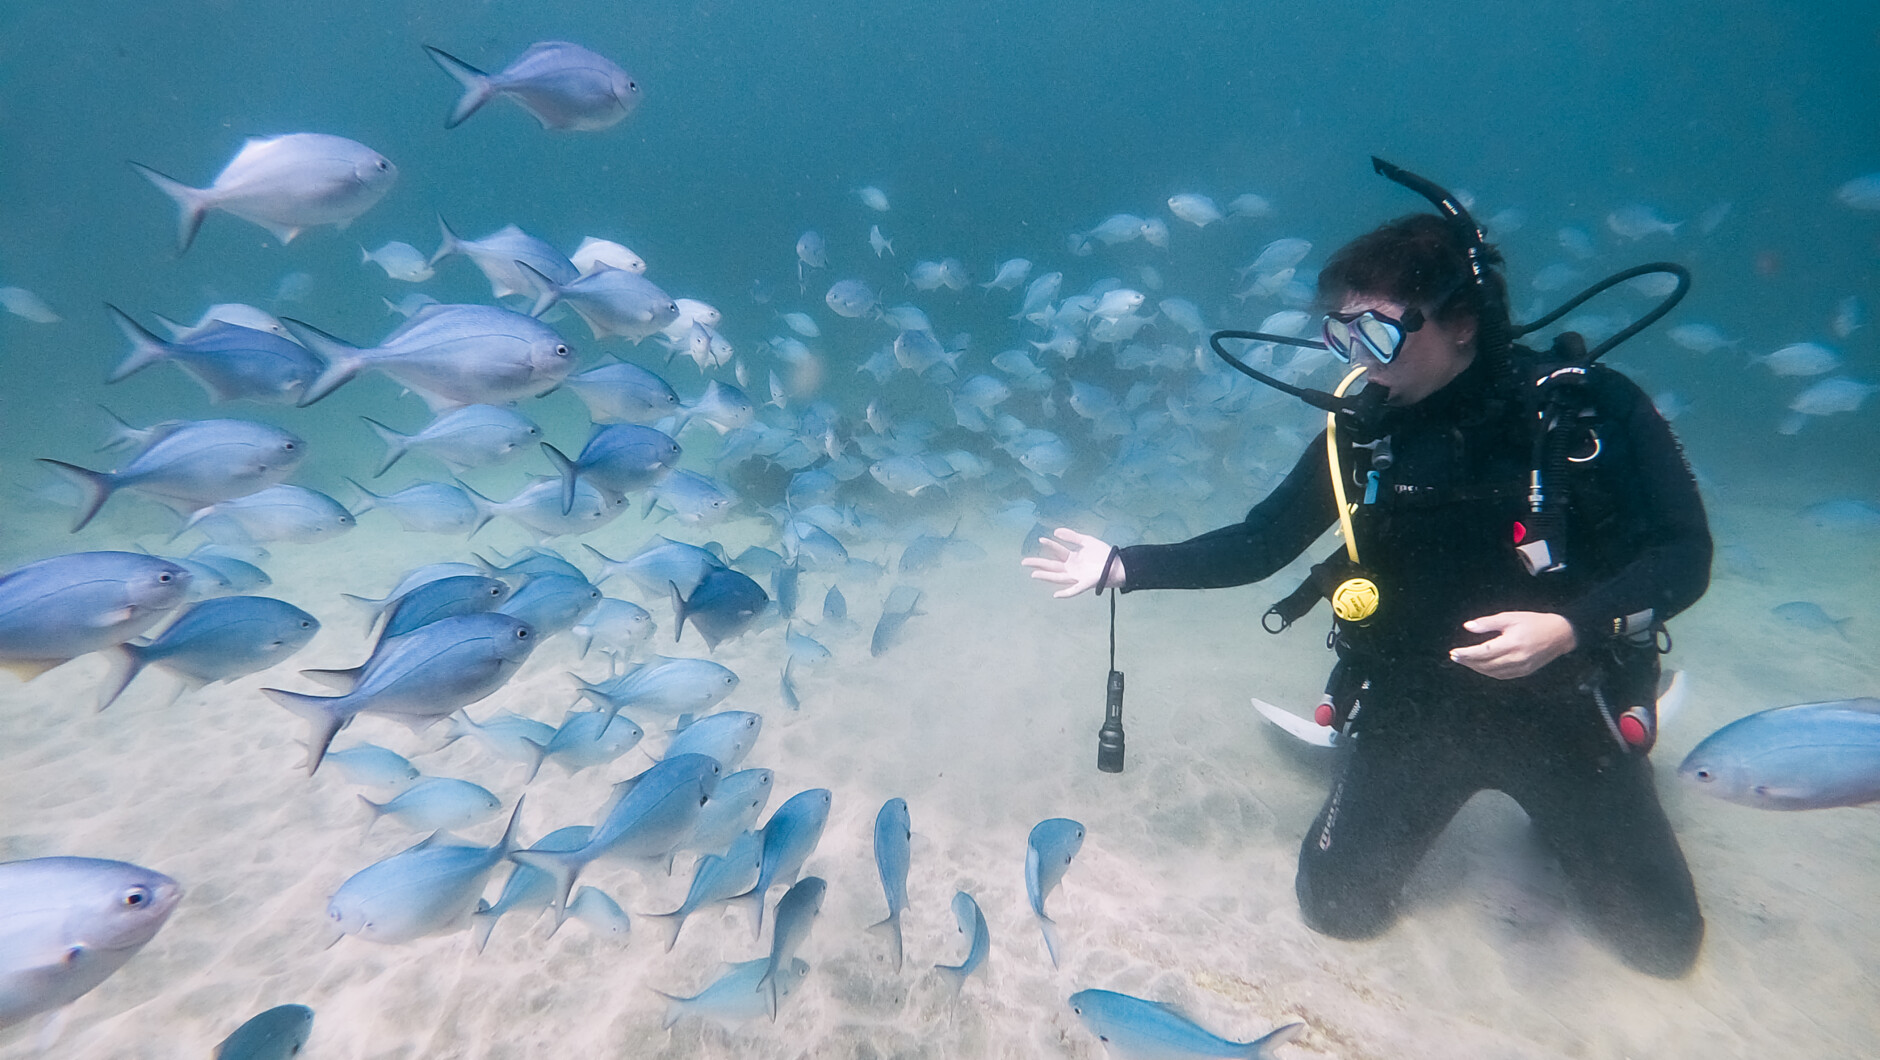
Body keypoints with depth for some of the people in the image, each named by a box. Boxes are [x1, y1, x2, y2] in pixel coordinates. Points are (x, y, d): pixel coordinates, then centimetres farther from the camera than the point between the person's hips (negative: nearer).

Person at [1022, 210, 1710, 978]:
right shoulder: (1364, 429, -7)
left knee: (1663, 942, 12)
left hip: (1562, 697, -1)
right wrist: (1122, 567, -13)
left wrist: (1573, 626, -31)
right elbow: (1259, 545, -5)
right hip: (1416, 698, 1)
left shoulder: (1589, 405, -14)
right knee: (1339, 905, 3)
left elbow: (1684, 552, -11)